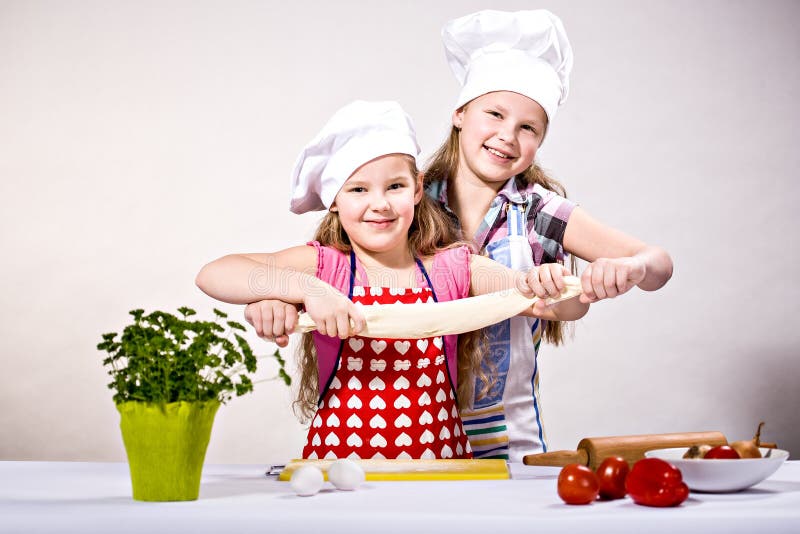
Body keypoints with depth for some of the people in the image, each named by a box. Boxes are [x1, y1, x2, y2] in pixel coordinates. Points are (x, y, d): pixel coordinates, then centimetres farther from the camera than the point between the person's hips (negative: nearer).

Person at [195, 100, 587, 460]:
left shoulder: (453, 268, 6)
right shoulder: (323, 265, 2)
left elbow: (573, 308, 3)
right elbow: (212, 275, -10)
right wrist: (306, 288, -22)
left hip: (440, 467, 2)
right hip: (339, 459, -2)